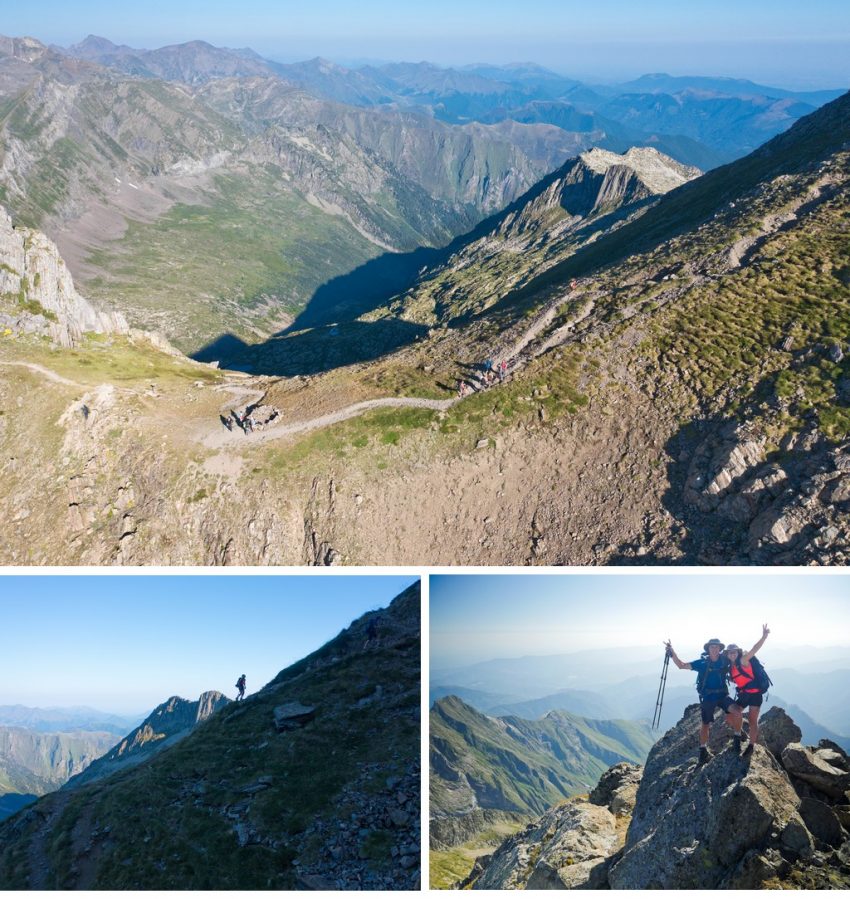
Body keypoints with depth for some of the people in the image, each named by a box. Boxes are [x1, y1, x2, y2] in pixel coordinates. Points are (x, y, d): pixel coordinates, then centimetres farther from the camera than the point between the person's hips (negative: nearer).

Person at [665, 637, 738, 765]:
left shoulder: (724, 661, -5)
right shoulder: (702, 662, -9)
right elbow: (681, 665, -12)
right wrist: (672, 652, -23)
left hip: (722, 695, 1)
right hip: (708, 697, -1)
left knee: (737, 712, -24)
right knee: (705, 725, 7)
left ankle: (738, 736, 1)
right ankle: (703, 750, 26)